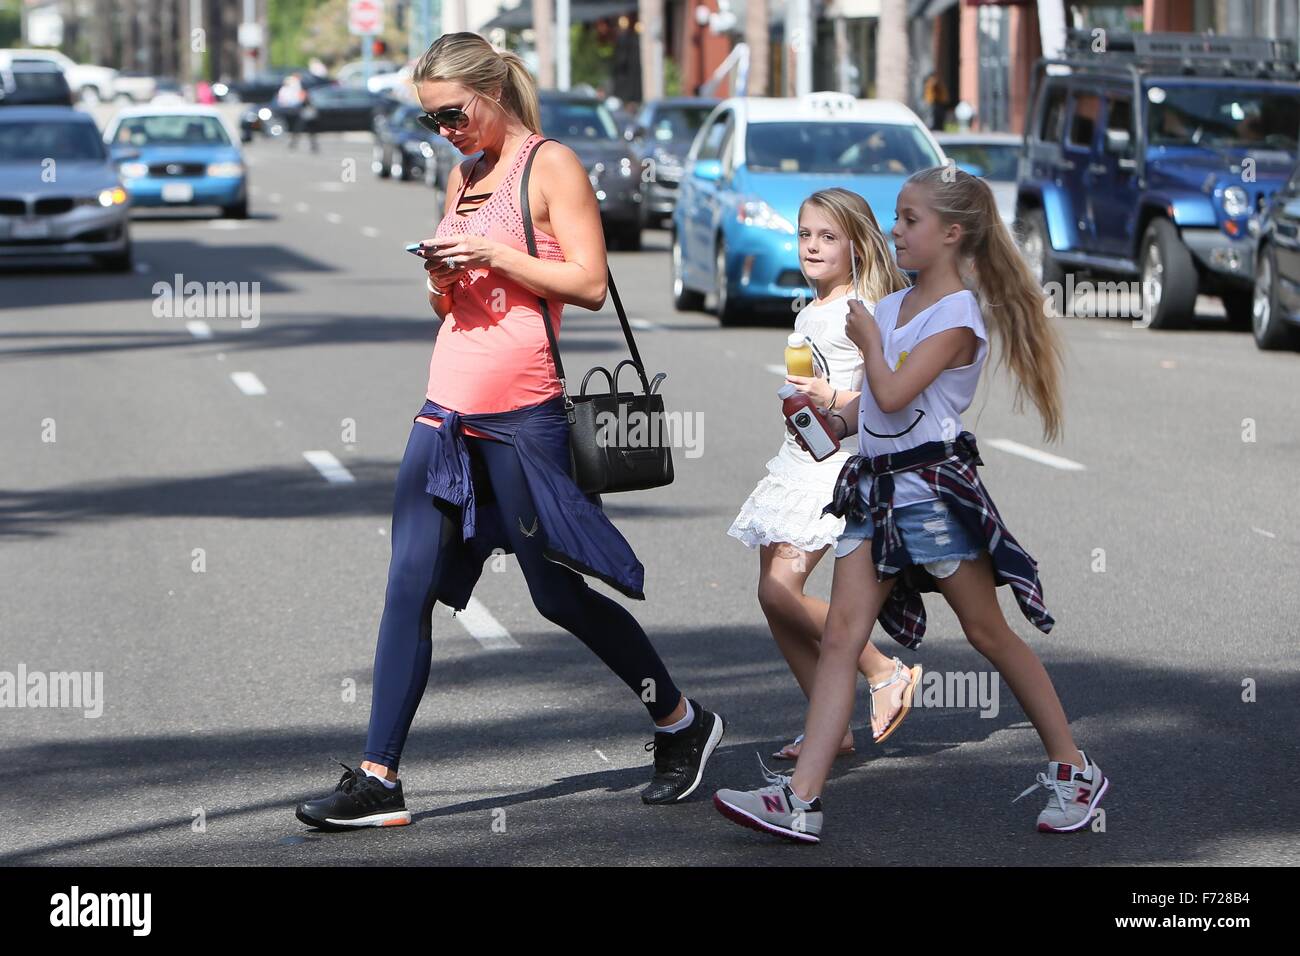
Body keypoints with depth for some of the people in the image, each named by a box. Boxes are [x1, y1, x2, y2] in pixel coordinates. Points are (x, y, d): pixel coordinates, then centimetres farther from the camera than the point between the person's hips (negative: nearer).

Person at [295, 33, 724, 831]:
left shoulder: (551, 165, -5)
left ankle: (684, 725, 20)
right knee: (410, 586, -2)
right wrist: (440, 276, 1)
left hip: (521, 415, -7)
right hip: (448, 406, 7)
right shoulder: (464, 177, 16)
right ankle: (378, 779, -2)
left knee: (559, 594, 1)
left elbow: (589, 284, -12)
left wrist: (492, 253, -16)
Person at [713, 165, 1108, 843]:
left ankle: (1074, 771, 16)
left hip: (932, 487, -7)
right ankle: (800, 800, -12)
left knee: (988, 634, 1)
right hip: (873, 487, 7)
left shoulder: (958, 316, -10)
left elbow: (893, 394, -21)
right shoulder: (891, 305, 14)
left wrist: (869, 338, -5)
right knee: (842, 635, -4)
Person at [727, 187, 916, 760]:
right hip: (797, 460, 9)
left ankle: (885, 674, -5)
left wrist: (834, 399, -27)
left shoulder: (864, 310, -9)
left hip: (840, 465, -9)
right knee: (773, 597, 2)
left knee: (781, 590, -18)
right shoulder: (809, 314, 17)